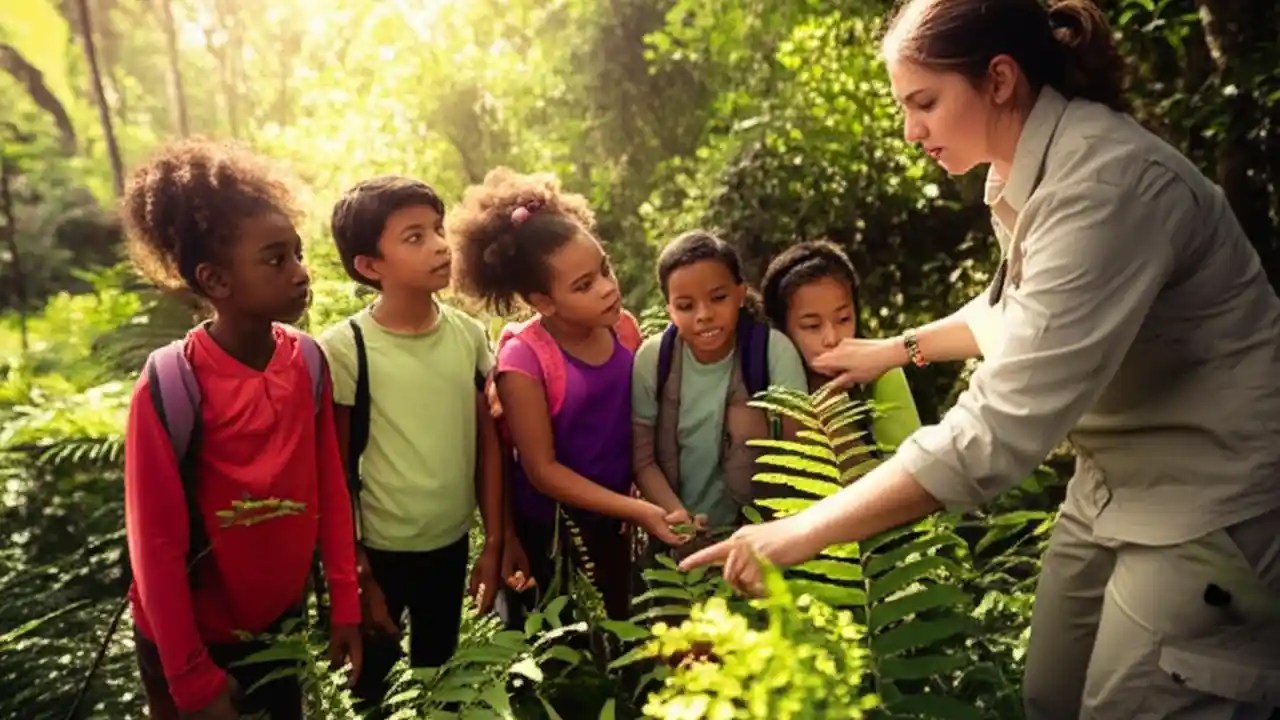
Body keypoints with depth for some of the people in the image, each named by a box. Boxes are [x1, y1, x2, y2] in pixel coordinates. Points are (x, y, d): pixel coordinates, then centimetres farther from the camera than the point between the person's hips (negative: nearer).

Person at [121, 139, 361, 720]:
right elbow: (157, 544, -18)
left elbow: (330, 489, -3)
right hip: (194, 638, -4)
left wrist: (345, 604, 0)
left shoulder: (308, 361, -10)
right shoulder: (171, 388, -23)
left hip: (282, 618, 4)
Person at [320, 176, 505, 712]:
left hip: (452, 544, 4)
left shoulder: (468, 334, -6)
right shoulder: (344, 349, -17)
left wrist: (494, 543, 2)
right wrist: (356, 573, -7)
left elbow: (488, 442, 1)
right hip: (381, 551, -3)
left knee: (440, 677, 24)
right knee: (373, 687, 18)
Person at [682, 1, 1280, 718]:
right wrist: (900, 348, 19)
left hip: (1208, 497, -8)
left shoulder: (1104, 183, -28)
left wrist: (802, 532, -32)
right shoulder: (1024, 170, 3)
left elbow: (1001, 428, -35)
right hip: (1116, 476, 9)